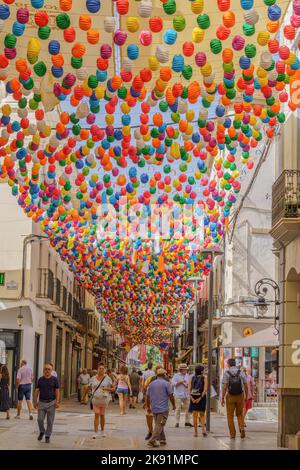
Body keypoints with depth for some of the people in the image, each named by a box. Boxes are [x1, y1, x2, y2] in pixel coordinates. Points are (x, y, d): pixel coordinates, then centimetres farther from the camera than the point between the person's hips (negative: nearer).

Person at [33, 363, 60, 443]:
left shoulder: (54, 379, 0)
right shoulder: (40, 379, 5)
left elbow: (57, 391, -2)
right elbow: (37, 391, 8)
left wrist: (57, 402, -10)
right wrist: (35, 401, 1)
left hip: (51, 402, -2)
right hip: (41, 402, 2)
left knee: (50, 421, 1)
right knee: (40, 419, -3)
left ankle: (47, 436, 12)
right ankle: (42, 432, 23)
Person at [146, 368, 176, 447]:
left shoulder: (151, 384, 7)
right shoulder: (166, 384, -7)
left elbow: (148, 396, 10)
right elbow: (171, 396, -8)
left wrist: (148, 407, 21)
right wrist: (174, 405, 6)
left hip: (154, 408, 5)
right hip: (163, 408, -5)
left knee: (158, 424, 17)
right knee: (160, 425, -4)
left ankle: (162, 440, 23)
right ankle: (152, 440, -14)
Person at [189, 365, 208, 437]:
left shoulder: (192, 378, 6)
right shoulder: (204, 378, -2)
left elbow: (189, 389, -2)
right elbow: (205, 389, -11)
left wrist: (192, 398, -8)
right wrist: (200, 398, -11)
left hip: (193, 398, 1)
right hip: (201, 397, -1)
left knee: (195, 415, 5)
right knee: (202, 414, 12)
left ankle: (195, 432, 4)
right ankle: (203, 429, -5)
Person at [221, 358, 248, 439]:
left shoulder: (226, 373, -6)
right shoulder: (241, 373, 0)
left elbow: (224, 387, -13)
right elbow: (246, 386, 1)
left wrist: (222, 398, -8)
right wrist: (246, 396, 13)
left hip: (230, 396, -2)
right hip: (240, 396, 2)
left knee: (230, 416, 9)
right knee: (240, 414, 18)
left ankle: (232, 434, 6)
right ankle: (242, 428, -6)